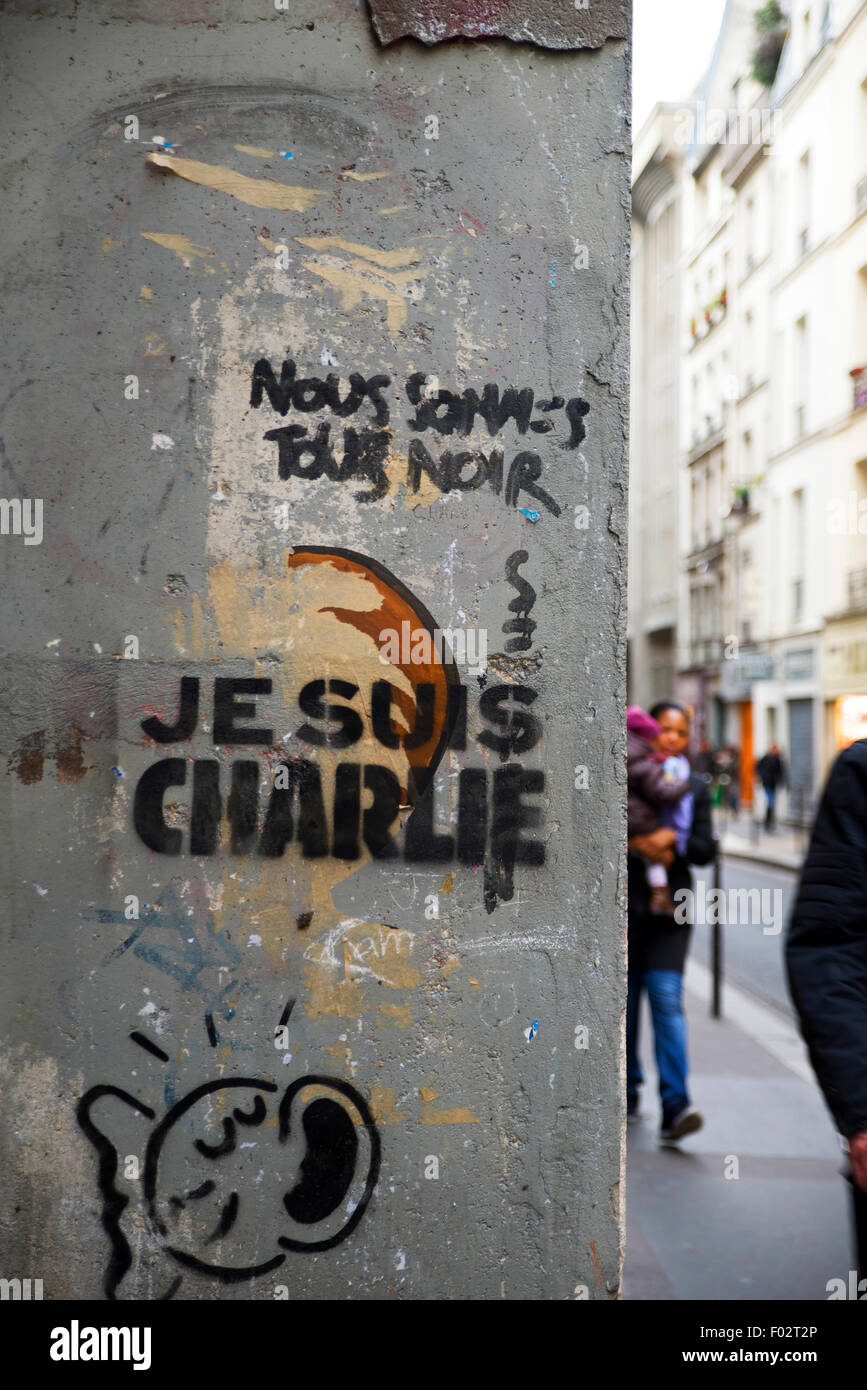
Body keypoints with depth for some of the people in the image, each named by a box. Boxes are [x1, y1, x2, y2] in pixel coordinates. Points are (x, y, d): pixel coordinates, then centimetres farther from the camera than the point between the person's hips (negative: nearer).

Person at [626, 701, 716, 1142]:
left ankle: (675, 1106, -13)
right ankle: (628, 1090, 28)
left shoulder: (695, 787, 9)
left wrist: (672, 844, -15)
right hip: (625, 904, 0)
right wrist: (638, 844, -19)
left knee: (667, 998, -11)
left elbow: (705, 848, 4)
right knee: (625, 999, 9)